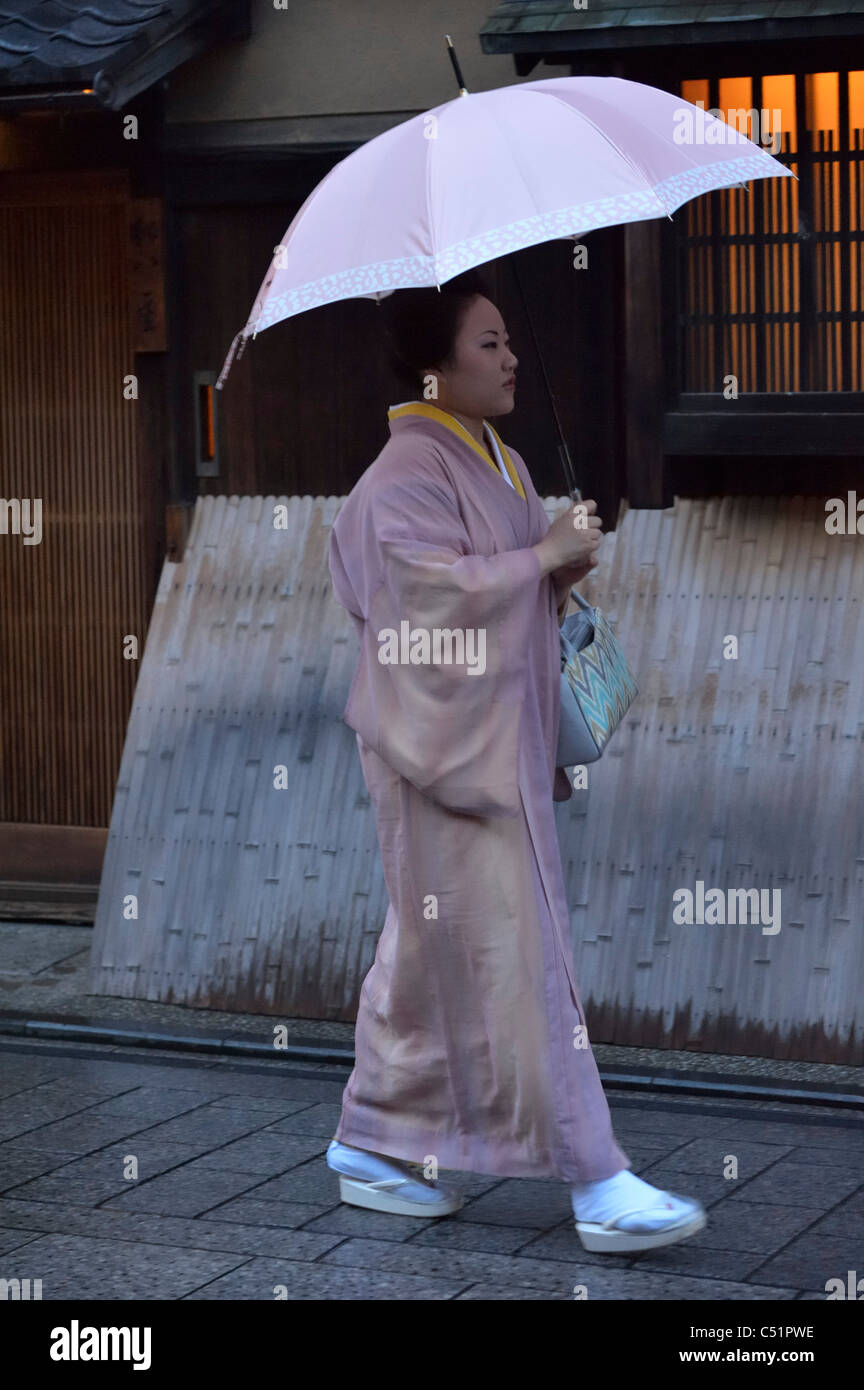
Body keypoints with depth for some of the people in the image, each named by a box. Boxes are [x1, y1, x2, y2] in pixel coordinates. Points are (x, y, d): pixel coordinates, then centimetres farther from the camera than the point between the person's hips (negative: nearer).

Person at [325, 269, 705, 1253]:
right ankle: (592, 1181, -6)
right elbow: (437, 591, -24)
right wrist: (545, 554, -17)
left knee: (429, 949, 15)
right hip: (446, 741, -10)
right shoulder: (407, 479, -14)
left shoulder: (500, 461, 15)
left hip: (500, 739, 10)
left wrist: (565, 571, 2)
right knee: (508, 955, -7)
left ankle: (373, 1147, 26)